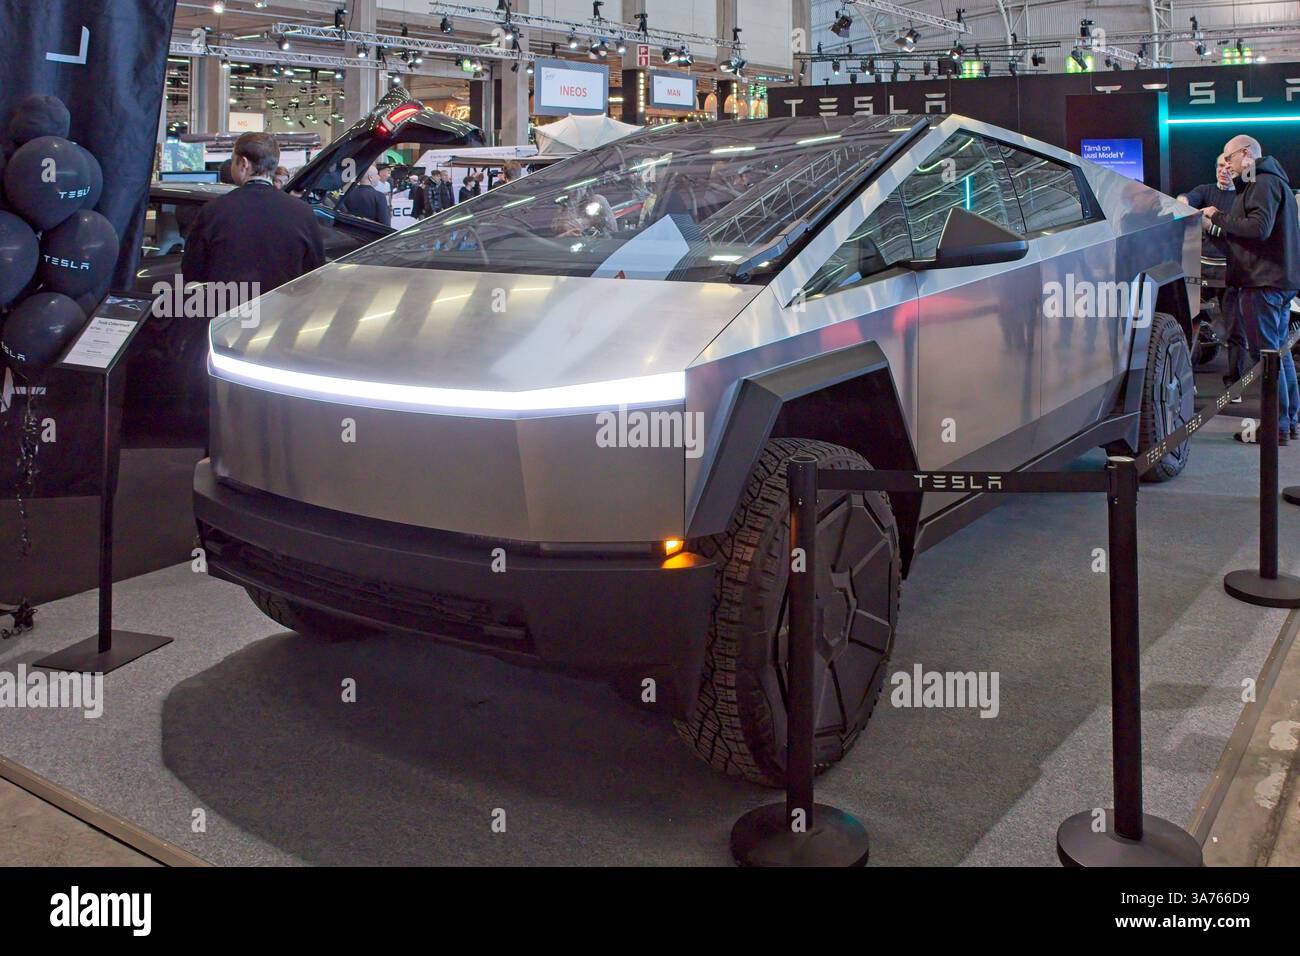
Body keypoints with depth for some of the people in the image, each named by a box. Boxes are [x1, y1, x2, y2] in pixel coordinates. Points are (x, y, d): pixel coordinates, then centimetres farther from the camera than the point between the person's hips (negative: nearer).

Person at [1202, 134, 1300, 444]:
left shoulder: (1263, 183, -12)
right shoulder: (1271, 180, 21)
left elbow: (1259, 227, -23)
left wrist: (1218, 216, -13)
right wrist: (1220, 221, 9)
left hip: (1263, 281, -11)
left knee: (1268, 352, -8)